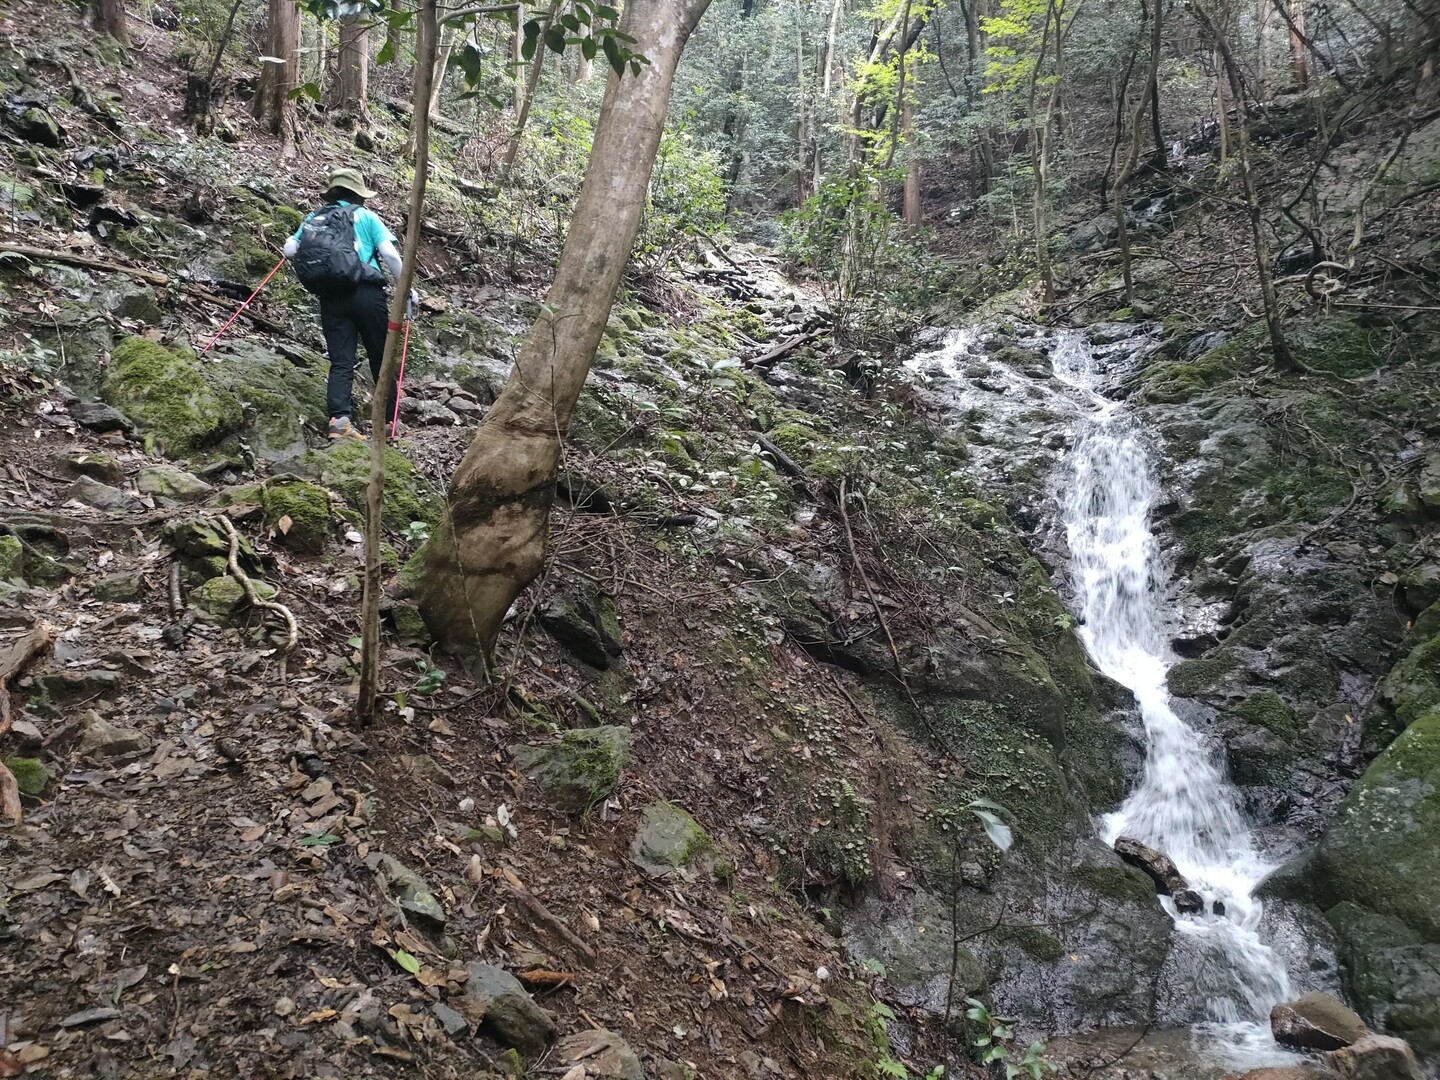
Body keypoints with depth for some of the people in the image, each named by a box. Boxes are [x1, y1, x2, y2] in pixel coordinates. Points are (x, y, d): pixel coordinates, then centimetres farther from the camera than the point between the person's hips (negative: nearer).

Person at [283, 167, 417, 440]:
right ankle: (390, 419, 10)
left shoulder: (312, 219, 17)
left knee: (341, 362, 1)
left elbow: (289, 251, 7)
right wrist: (407, 288, 4)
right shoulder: (366, 216, 8)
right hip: (366, 293, -3)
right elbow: (390, 255, -4)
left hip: (330, 298, 3)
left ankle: (339, 419, -16)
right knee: (381, 358, 8)